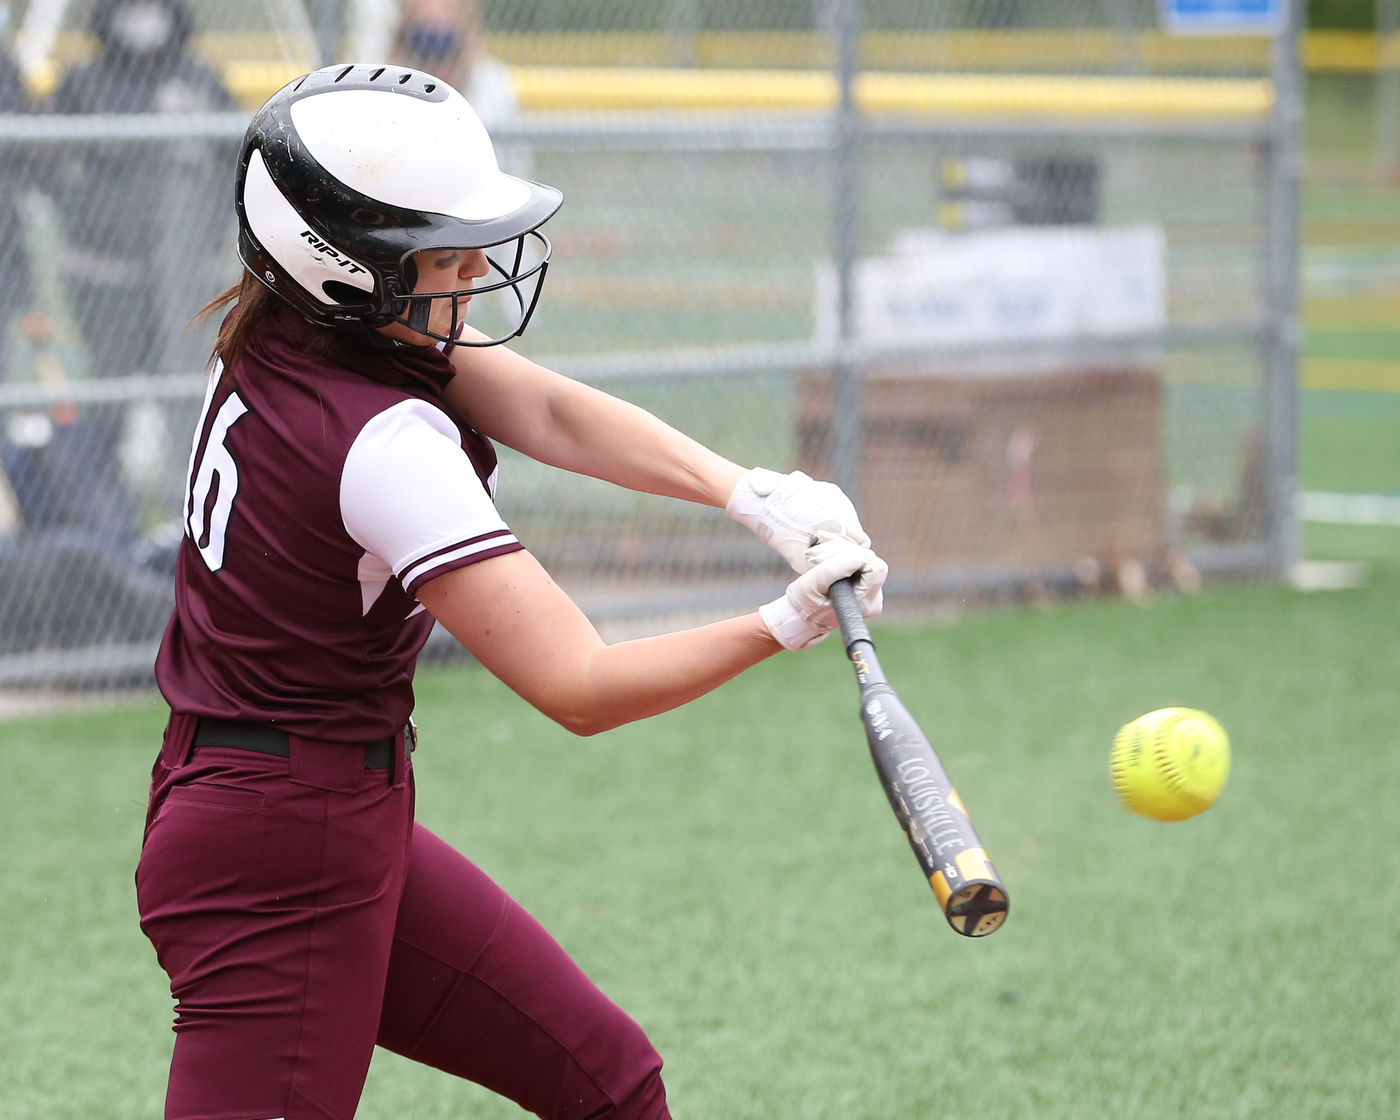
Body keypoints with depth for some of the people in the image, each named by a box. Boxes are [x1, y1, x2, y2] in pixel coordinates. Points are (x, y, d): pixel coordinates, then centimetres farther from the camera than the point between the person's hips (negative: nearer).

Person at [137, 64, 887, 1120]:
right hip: (281, 859, -10)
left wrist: (755, 496, -19)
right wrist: (783, 628, -29)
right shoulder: (387, 443, -25)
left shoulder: (283, 326, 0)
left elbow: (547, 411, -7)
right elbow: (580, 688, -27)